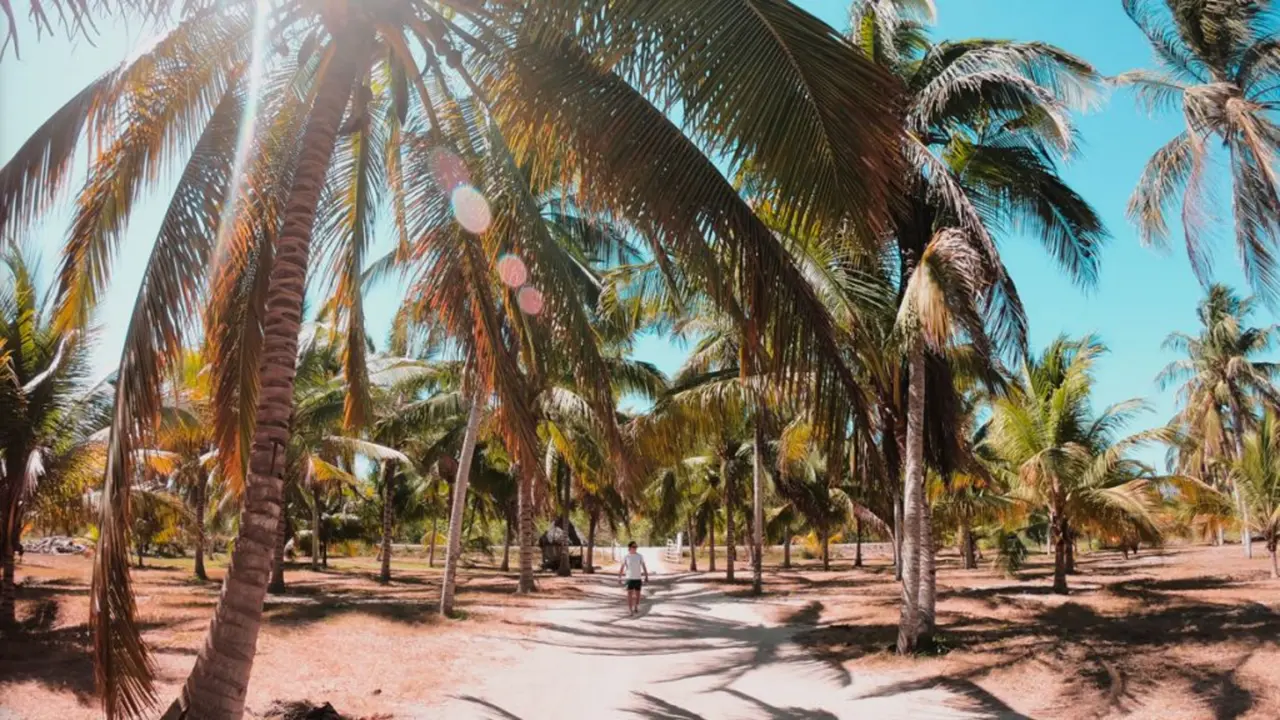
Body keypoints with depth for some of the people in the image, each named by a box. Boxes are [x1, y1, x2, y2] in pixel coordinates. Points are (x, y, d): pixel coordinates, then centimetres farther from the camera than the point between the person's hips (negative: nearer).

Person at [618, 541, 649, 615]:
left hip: (638, 578, 2)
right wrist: (619, 577, -2)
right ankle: (630, 610, -7)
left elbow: (643, 567, 4)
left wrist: (646, 577, 1)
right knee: (629, 594, -9)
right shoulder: (626, 557, -2)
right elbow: (622, 567, 0)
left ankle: (636, 608, 30)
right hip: (630, 578, -2)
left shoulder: (640, 556, 2)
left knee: (637, 594, 10)